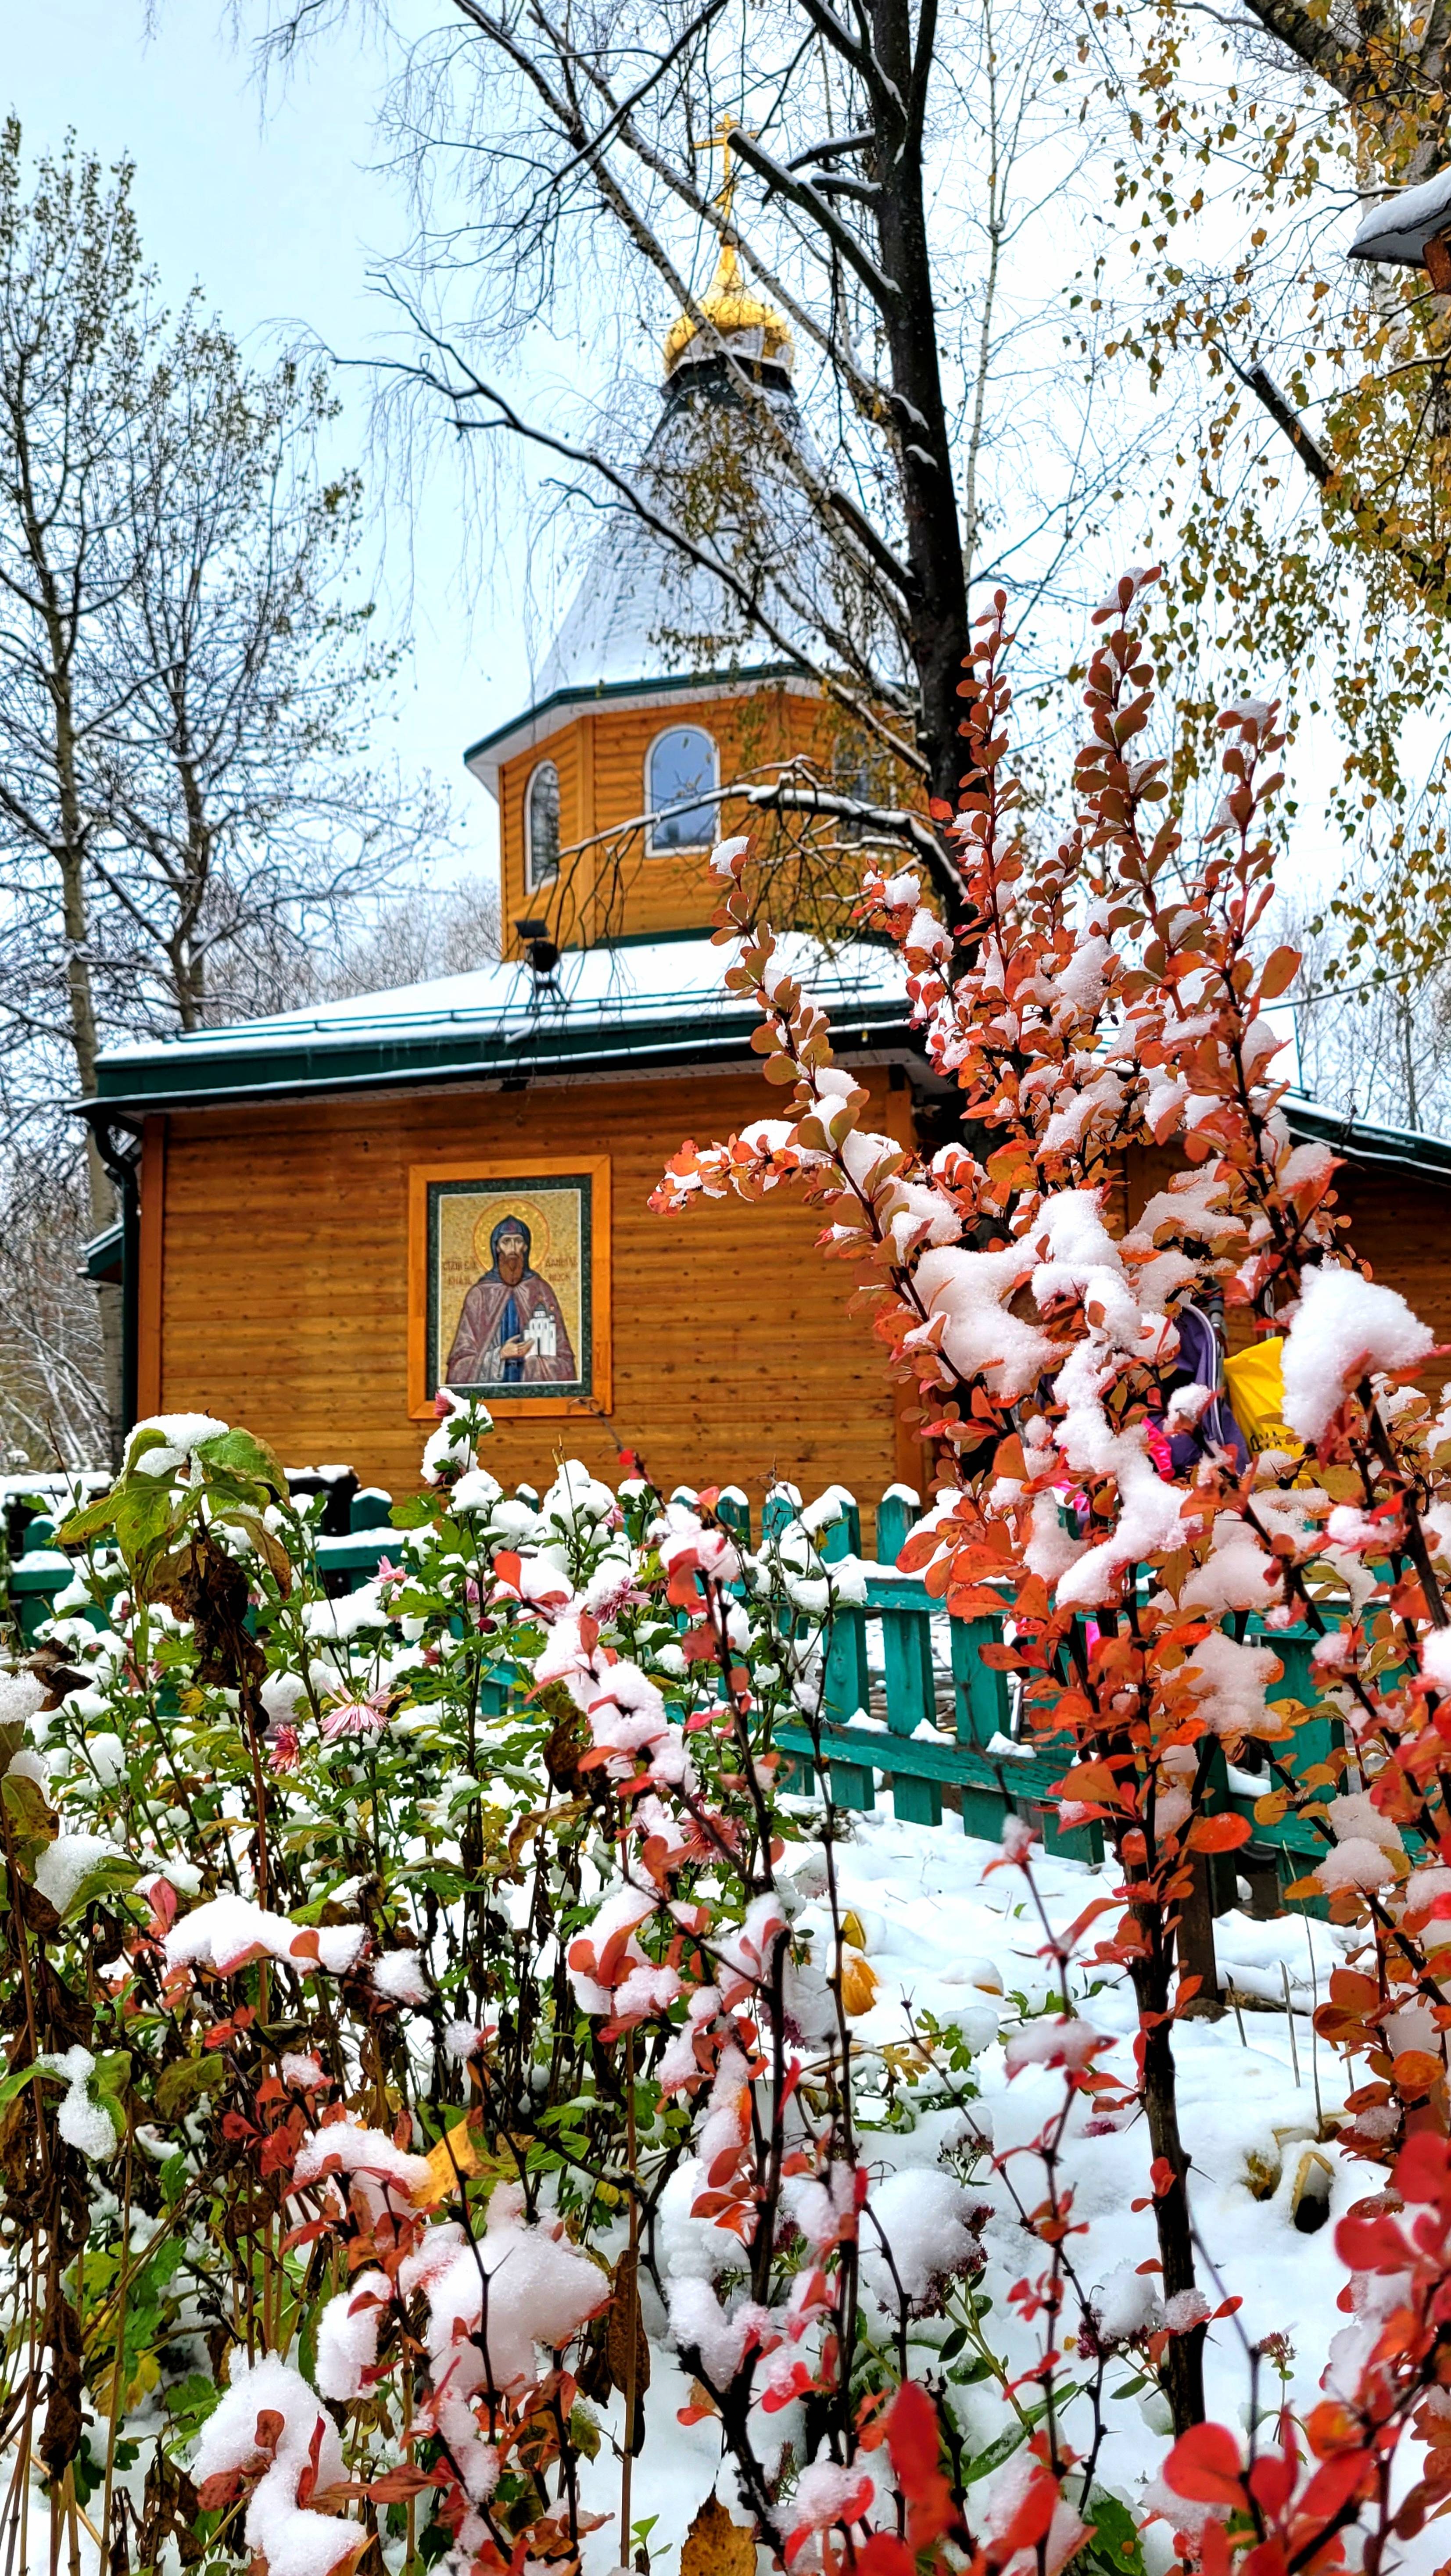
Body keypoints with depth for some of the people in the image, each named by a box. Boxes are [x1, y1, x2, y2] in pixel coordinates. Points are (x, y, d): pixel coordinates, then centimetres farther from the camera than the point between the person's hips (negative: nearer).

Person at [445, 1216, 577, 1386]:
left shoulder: (541, 1291, 3)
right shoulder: (480, 1294, 2)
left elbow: (561, 1352, 5)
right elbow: (463, 1354, 0)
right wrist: (500, 1355, -12)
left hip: (536, 1380, 1)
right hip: (491, 1381, 0)